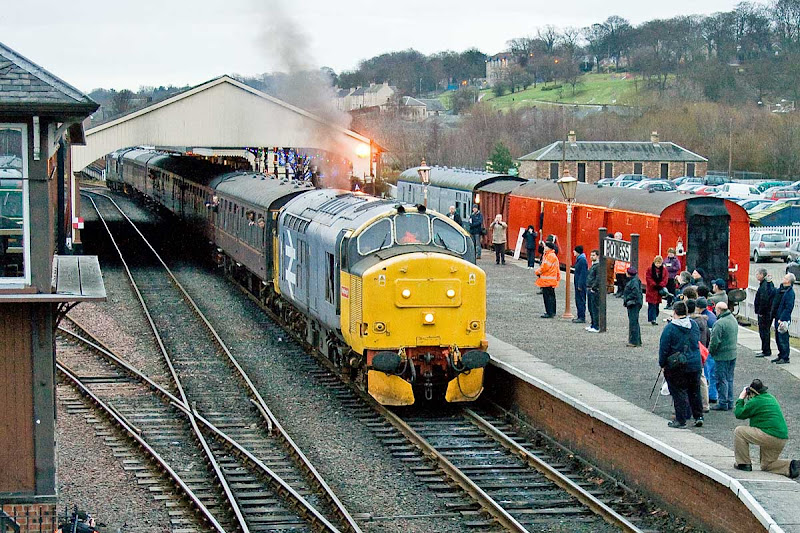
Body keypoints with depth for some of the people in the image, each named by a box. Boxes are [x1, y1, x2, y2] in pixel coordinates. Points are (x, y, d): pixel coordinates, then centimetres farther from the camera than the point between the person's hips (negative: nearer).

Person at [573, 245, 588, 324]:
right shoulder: (579, 259, 13)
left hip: (581, 284, -10)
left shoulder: (582, 260, -17)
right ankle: (580, 316, 20)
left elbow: (583, 273, -20)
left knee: (581, 300, -6)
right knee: (578, 300, 14)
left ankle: (582, 317, -4)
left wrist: (580, 285, -21)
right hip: (578, 283, 10)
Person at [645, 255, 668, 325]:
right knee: (652, 305, -7)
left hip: (659, 290, 3)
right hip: (651, 290, -3)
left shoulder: (664, 270, 5)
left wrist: (660, 286, -13)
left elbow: (665, 279, 2)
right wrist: (655, 285, -17)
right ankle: (653, 319, -7)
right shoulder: (649, 270, -4)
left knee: (657, 306, 8)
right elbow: (648, 279, -8)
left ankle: (655, 318, 18)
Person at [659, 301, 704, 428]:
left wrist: (662, 364, 0)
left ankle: (681, 420, 4)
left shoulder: (670, 328, -14)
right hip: (695, 364, 5)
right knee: (694, 391, 16)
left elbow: (664, 348, -11)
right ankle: (698, 416, 20)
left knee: (679, 392, 2)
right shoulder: (694, 325, 2)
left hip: (676, 367, -5)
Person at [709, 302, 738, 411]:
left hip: (722, 356, -8)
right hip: (733, 354, 9)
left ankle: (723, 403, 4)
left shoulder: (719, 323, -21)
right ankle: (730, 402, 21)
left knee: (722, 380, 0)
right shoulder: (733, 320, 7)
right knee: (729, 379, 16)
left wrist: (710, 351, -4)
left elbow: (715, 341, -21)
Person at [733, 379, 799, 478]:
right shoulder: (770, 398, 18)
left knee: (739, 431, 1)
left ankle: (744, 464, 4)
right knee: (766, 466, 21)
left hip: (770, 436, -9)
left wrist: (741, 398, 10)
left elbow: (739, 414, -2)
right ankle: (791, 465, 0)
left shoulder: (755, 402, -10)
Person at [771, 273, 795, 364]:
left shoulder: (790, 292, -17)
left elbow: (788, 308, -20)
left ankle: (785, 358, 3)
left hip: (783, 319, -9)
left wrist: (782, 319, -23)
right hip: (777, 318, 9)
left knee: (783, 339, -4)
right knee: (778, 338, 15)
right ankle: (781, 356, 26)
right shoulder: (780, 289, 10)